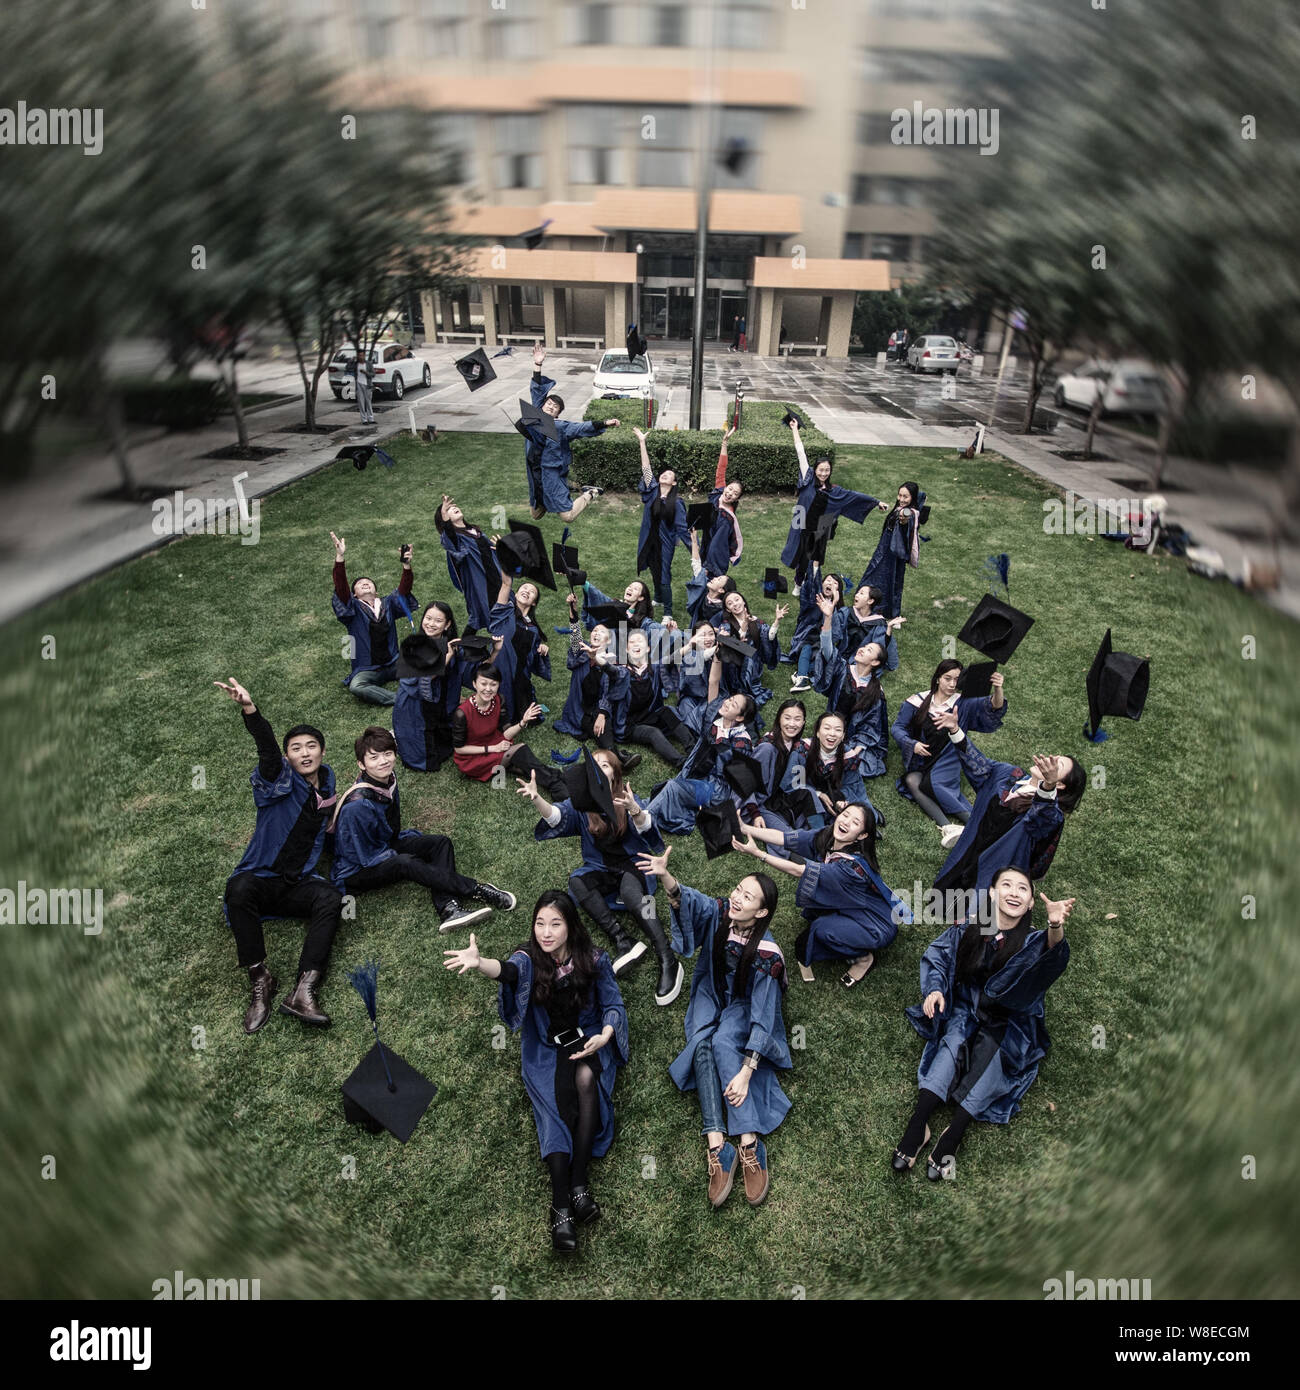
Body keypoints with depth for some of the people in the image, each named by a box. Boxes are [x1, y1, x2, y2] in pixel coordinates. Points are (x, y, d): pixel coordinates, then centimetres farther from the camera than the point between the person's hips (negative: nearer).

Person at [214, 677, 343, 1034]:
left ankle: (303, 990, -37)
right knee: (239, 888, -37)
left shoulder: (326, 788, 11)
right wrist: (250, 710, -47)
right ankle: (260, 980, -28)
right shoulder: (280, 780, -5)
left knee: (331, 898, -28)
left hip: (299, 884, 3)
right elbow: (267, 750, -30)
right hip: (260, 879, -3)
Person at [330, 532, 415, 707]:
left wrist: (406, 566, -27)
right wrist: (339, 558, -30)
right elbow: (341, 587, -15)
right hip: (367, 670, -3)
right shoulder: (353, 608, 3)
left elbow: (403, 590, -8)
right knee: (356, 687, -34)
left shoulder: (388, 604, 10)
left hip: (393, 664, 3)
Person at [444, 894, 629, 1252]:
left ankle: (579, 1181, -26)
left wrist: (604, 1034, -22)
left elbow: (614, 1005, 0)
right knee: (554, 1105, -26)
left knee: (585, 1079, -30)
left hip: (589, 1040, 1)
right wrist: (479, 963, -60)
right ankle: (561, 1207, -30)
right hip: (544, 1049, 0)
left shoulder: (593, 960, -9)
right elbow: (509, 970, -37)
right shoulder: (529, 959, -13)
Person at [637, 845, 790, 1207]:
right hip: (711, 996, 3)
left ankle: (749, 1146, -33)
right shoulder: (720, 912, -20)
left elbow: (762, 1016, -29)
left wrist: (746, 1073, -36)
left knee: (723, 1042, -32)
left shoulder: (767, 954, -29)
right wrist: (665, 876, -60)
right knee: (702, 1044, -25)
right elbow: (688, 900, -39)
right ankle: (717, 1146, -32)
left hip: (744, 1006, -3)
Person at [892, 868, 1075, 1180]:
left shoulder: (1033, 940, -12)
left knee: (992, 1048, -28)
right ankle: (917, 1125, -32)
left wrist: (1056, 928, -59)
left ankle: (953, 1134, -33)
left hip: (1010, 1020, -1)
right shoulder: (968, 929, -8)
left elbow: (1053, 959, -36)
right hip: (967, 1010, 1)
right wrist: (934, 989, -17)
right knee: (953, 1041, -25)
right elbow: (936, 956, 3)